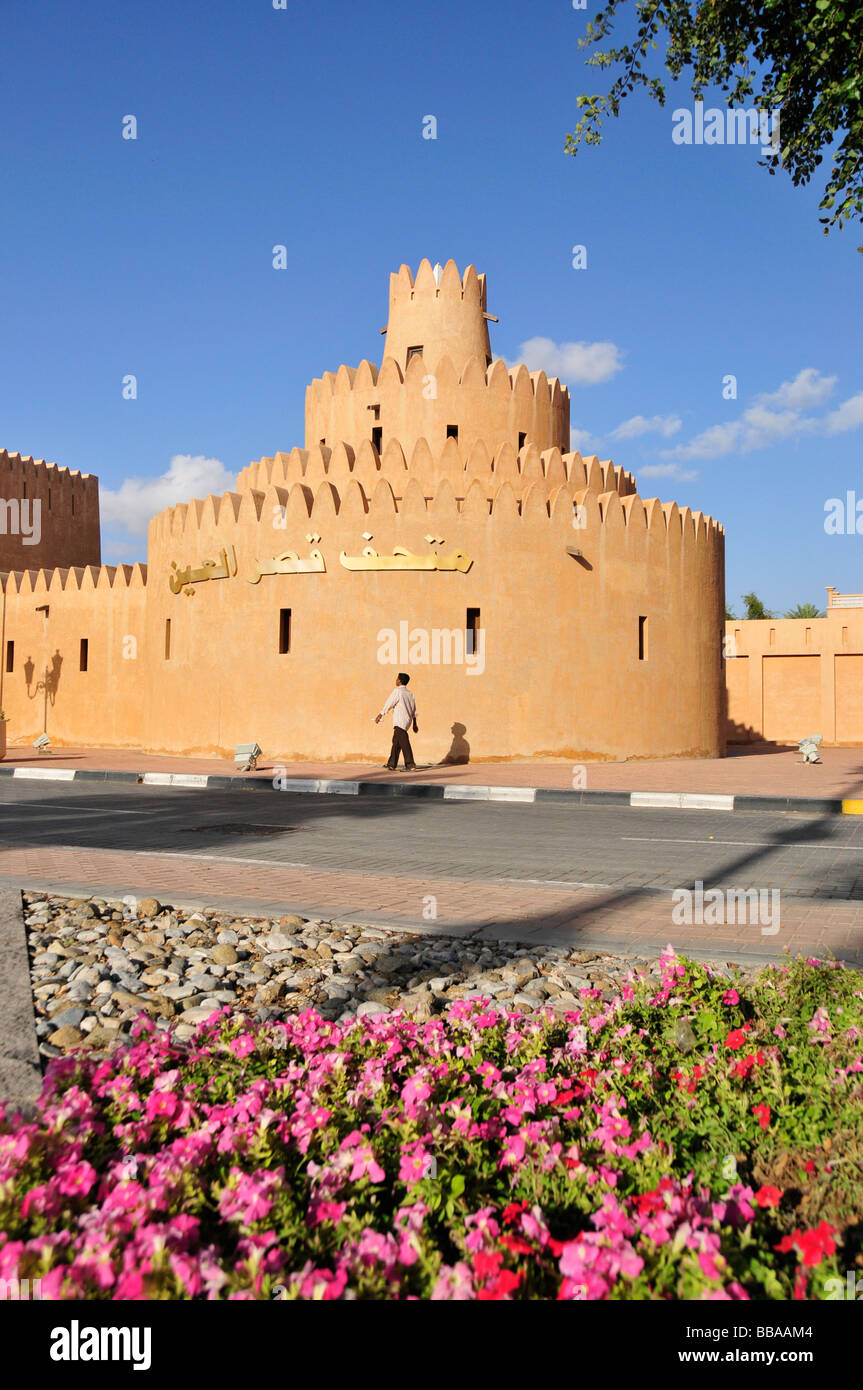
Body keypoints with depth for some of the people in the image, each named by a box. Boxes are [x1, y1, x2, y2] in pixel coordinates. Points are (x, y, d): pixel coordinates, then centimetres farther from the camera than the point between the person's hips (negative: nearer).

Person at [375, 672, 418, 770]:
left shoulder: (398, 691, -9)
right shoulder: (409, 693, 14)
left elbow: (388, 704, -9)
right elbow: (414, 711, 18)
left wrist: (379, 716, -1)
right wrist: (414, 724, 24)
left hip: (399, 722, -8)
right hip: (407, 721, 9)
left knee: (404, 743, -10)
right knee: (396, 742, 16)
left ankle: (411, 766, -14)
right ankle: (392, 764, 23)